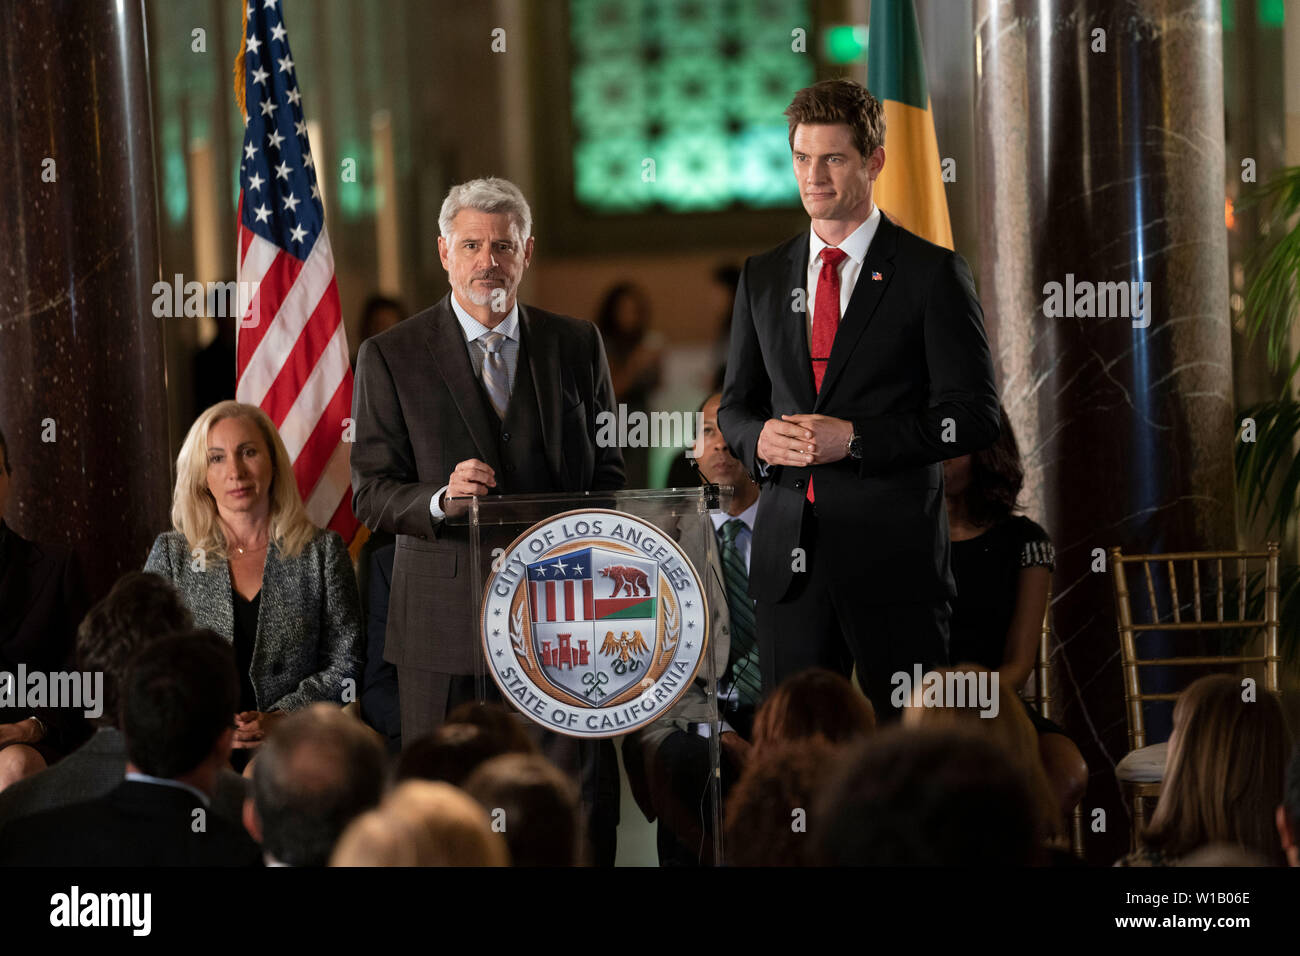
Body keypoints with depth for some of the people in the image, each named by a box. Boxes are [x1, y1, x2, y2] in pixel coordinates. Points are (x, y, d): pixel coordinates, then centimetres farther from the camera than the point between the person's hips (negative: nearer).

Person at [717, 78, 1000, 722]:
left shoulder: (932, 274, -1)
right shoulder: (762, 277, 14)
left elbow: (973, 416, -6)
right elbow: (735, 405, 20)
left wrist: (854, 439, -15)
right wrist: (760, 438, -4)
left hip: (893, 549, -4)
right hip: (788, 556, 4)